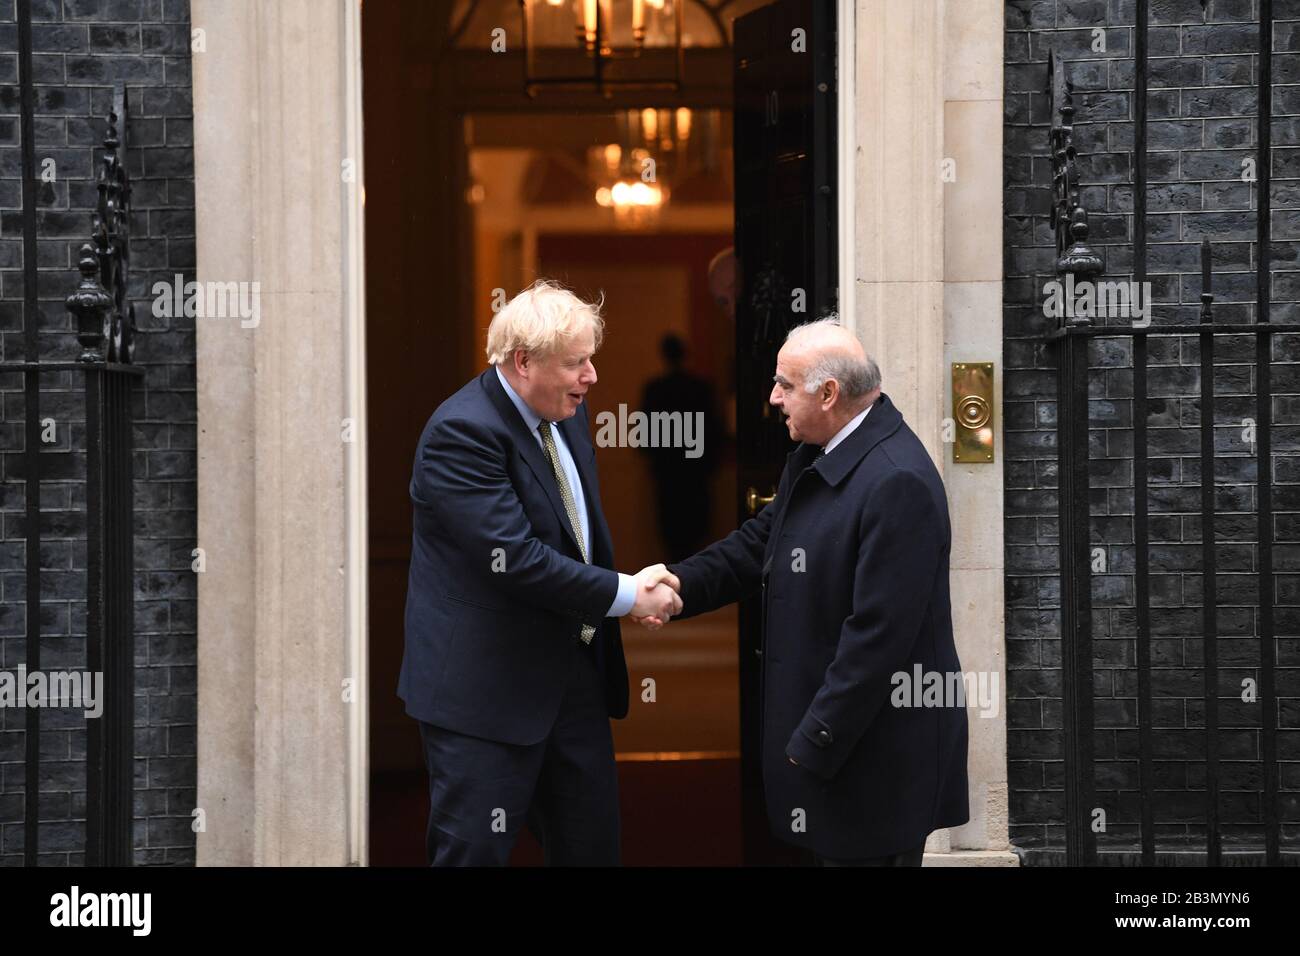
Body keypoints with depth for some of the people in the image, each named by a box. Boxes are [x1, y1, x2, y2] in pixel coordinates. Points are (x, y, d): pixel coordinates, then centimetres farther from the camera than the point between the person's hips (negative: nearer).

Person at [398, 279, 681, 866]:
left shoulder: (566, 412, 8)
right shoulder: (462, 431, -20)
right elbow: (515, 558, -26)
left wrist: (630, 586, 2)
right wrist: (625, 595, -18)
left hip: (574, 673, 9)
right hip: (486, 684, -8)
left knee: (592, 841, 15)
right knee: (473, 849, -1)